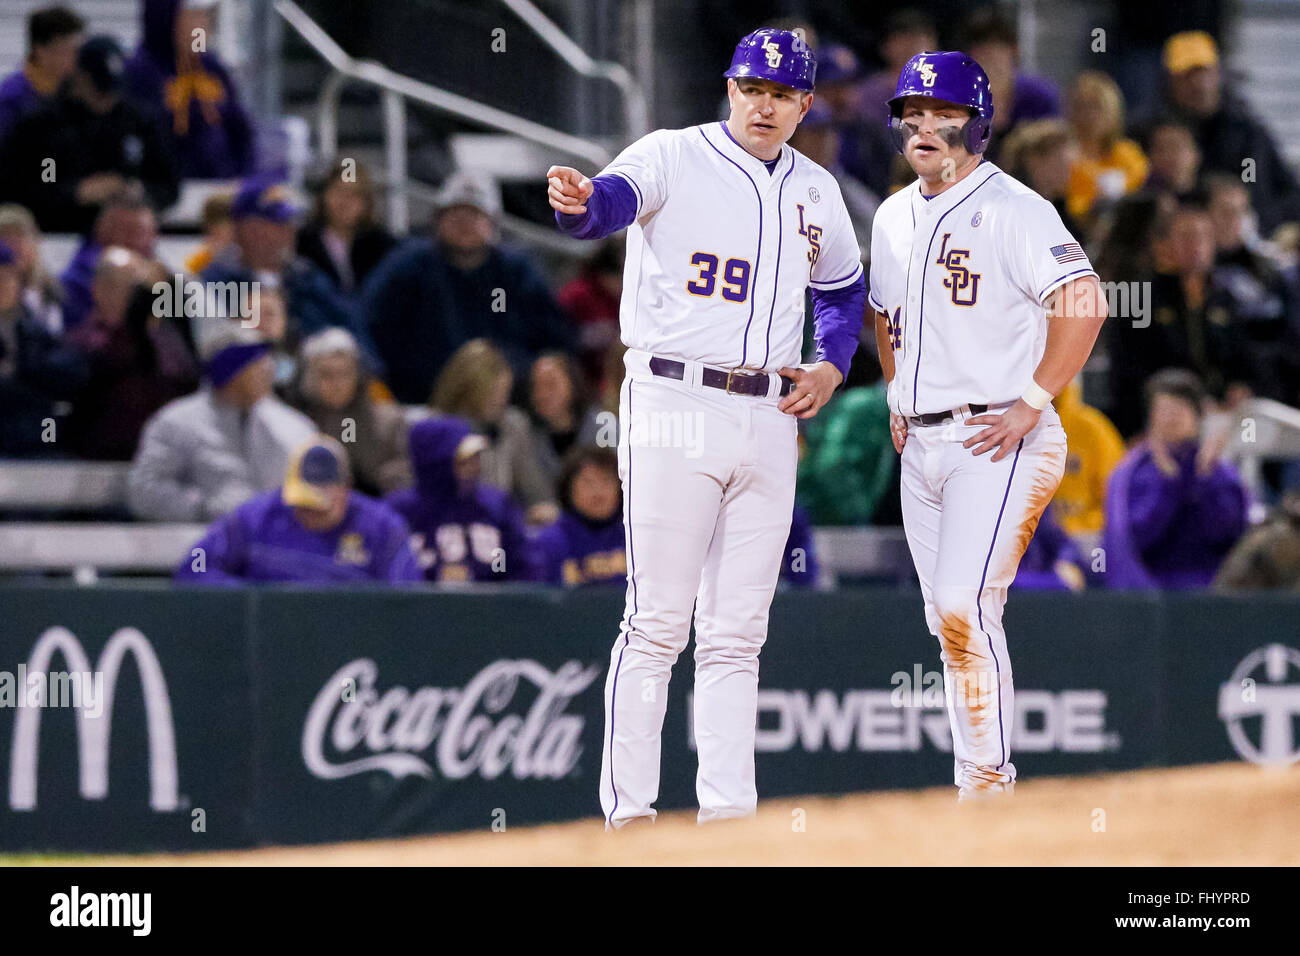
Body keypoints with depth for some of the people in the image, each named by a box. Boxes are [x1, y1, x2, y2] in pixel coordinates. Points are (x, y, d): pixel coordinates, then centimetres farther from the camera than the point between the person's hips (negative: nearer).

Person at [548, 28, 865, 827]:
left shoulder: (816, 192, 14)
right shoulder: (673, 158, -3)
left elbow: (843, 289, 30)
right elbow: (619, 196, -25)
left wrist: (831, 367, 11)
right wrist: (580, 202, -49)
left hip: (769, 422, 5)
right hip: (673, 408, -5)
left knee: (736, 633, 7)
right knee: (657, 623, -8)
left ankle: (728, 813, 8)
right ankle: (627, 813, -7)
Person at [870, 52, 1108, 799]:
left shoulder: (1013, 208, -11)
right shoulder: (894, 218, 14)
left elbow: (1084, 304, -21)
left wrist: (1029, 406, -21)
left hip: (999, 442, -8)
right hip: (921, 447, 8)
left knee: (964, 603, -19)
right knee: (949, 622, 8)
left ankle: (990, 780, -14)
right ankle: (975, 793, 14)